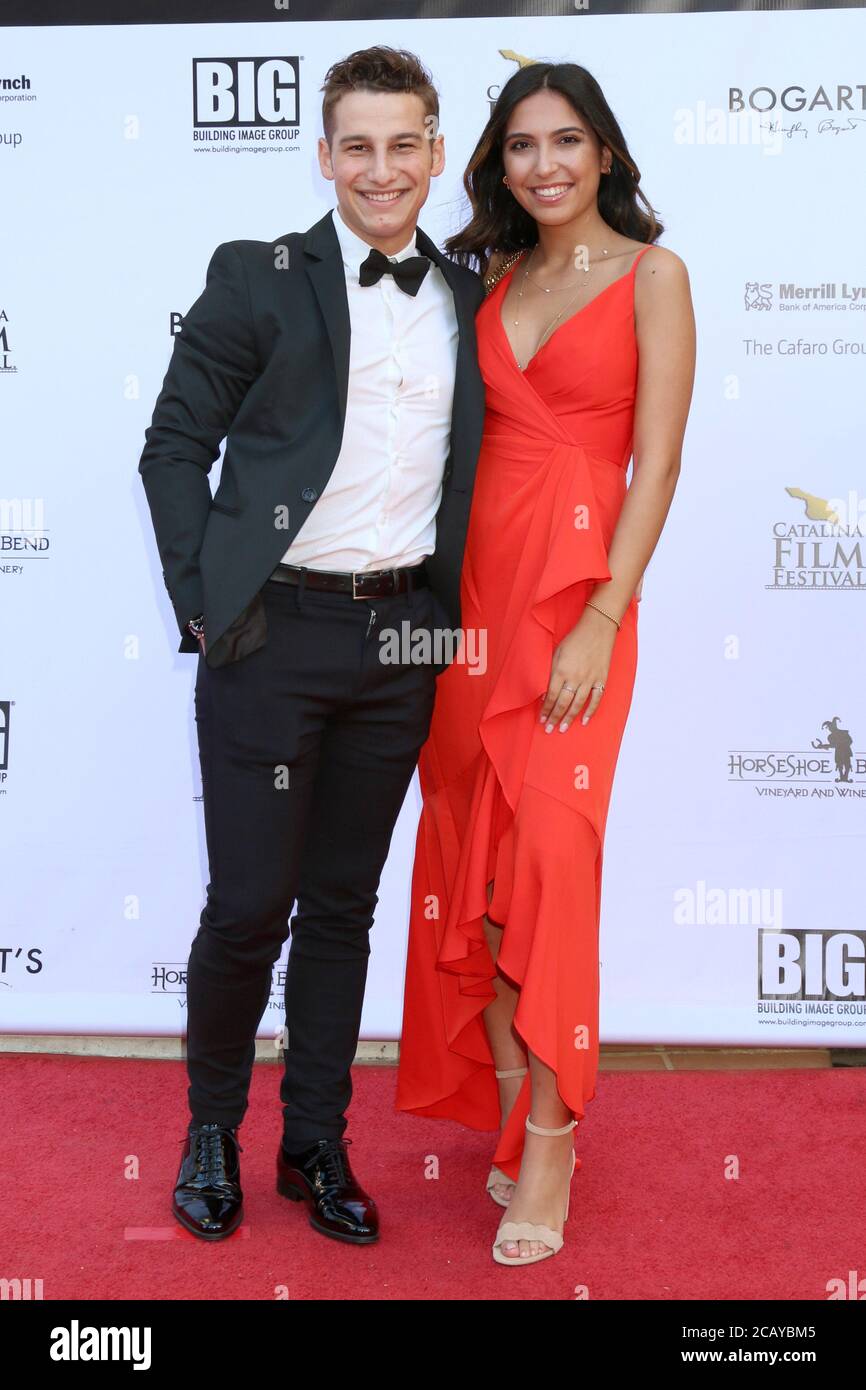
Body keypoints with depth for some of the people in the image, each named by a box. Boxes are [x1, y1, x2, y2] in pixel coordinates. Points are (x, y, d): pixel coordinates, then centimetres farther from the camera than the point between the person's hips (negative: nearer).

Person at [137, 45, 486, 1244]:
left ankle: (317, 1144, 27)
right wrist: (201, 601, -7)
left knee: (344, 906, 12)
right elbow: (175, 445, -1)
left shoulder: (471, 299, 10)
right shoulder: (259, 280, -1)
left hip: (402, 640, 4)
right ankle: (212, 1129, 24)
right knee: (250, 905, 0)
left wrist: (452, 612, 6)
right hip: (274, 633, -3)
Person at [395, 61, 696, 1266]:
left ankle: (548, 1135, 6)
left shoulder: (651, 276, -1)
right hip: (472, 581, 5)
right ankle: (515, 1112, 18)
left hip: (576, 588, -5)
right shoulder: (495, 280, 15)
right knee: (471, 851, 4)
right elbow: (471, 435, 14)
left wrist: (601, 621, -16)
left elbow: (655, 464, -8)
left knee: (548, 852, -8)